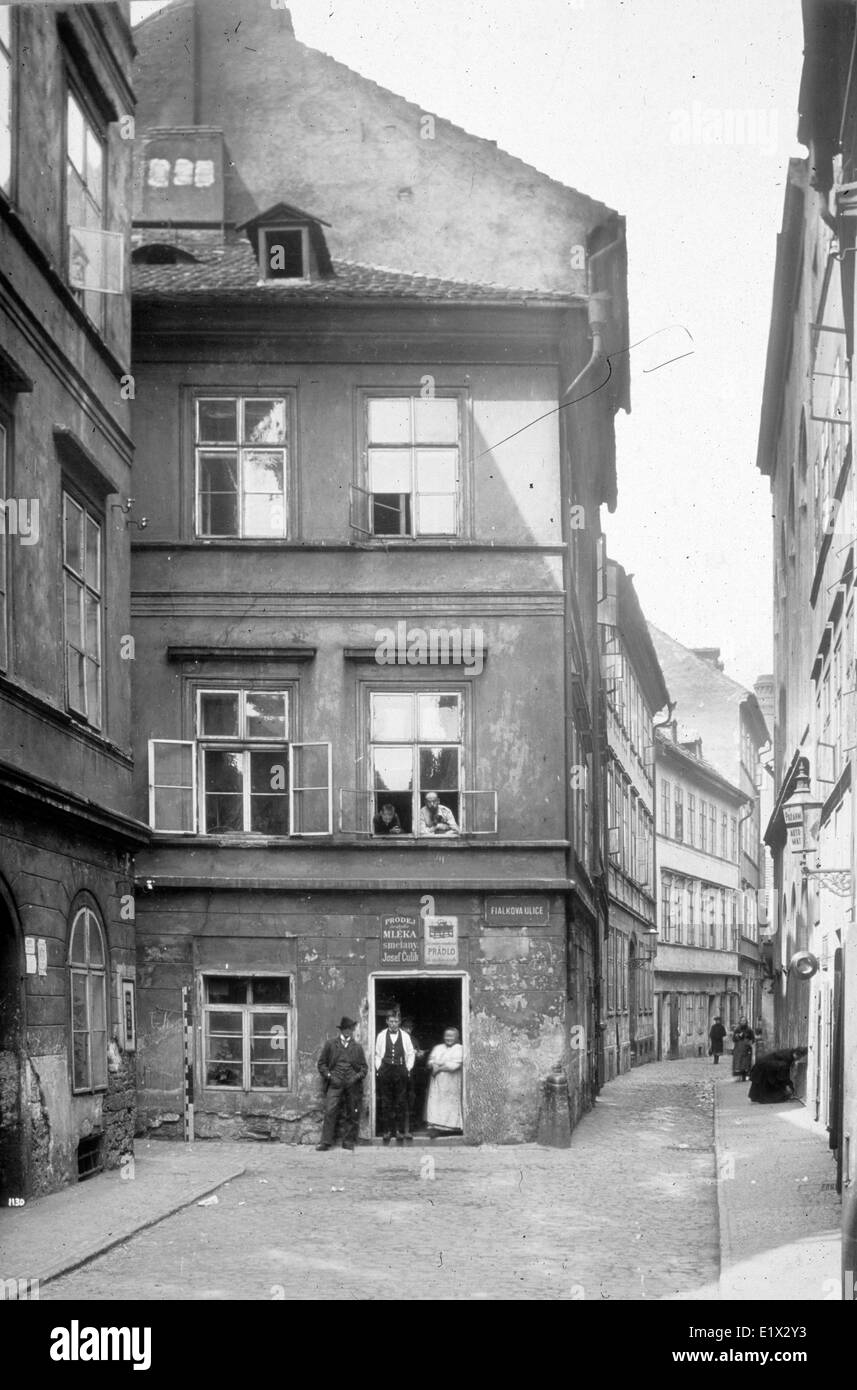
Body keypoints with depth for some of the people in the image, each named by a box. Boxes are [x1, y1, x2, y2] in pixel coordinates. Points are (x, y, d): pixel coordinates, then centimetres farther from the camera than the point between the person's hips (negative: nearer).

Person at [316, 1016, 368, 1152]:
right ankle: (326, 1142, -10)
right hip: (335, 1083, -2)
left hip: (352, 1085, 2)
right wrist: (329, 1076, -5)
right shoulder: (330, 1044, 10)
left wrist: (356, 1077, -4)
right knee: (330, 1112, -12)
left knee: (351, 1115, 1)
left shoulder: (357, 1047, 15)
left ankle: (348, 1142, 9)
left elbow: (364, 1067, 14)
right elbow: (322, 1063, 9)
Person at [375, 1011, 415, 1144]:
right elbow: (377, 1054, 9)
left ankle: (400, 1130, 4)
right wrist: (378, 1068, 1)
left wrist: (408, 1068, 1)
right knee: (386, 1103, 2)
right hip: (385, 1071, 0)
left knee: (401, 1102, 0)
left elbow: (410, 1054, 9)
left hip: (400, 1071, 0)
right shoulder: (381, 1036, 5)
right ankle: (386, 1131, 6)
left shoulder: (405, 1036, 6)